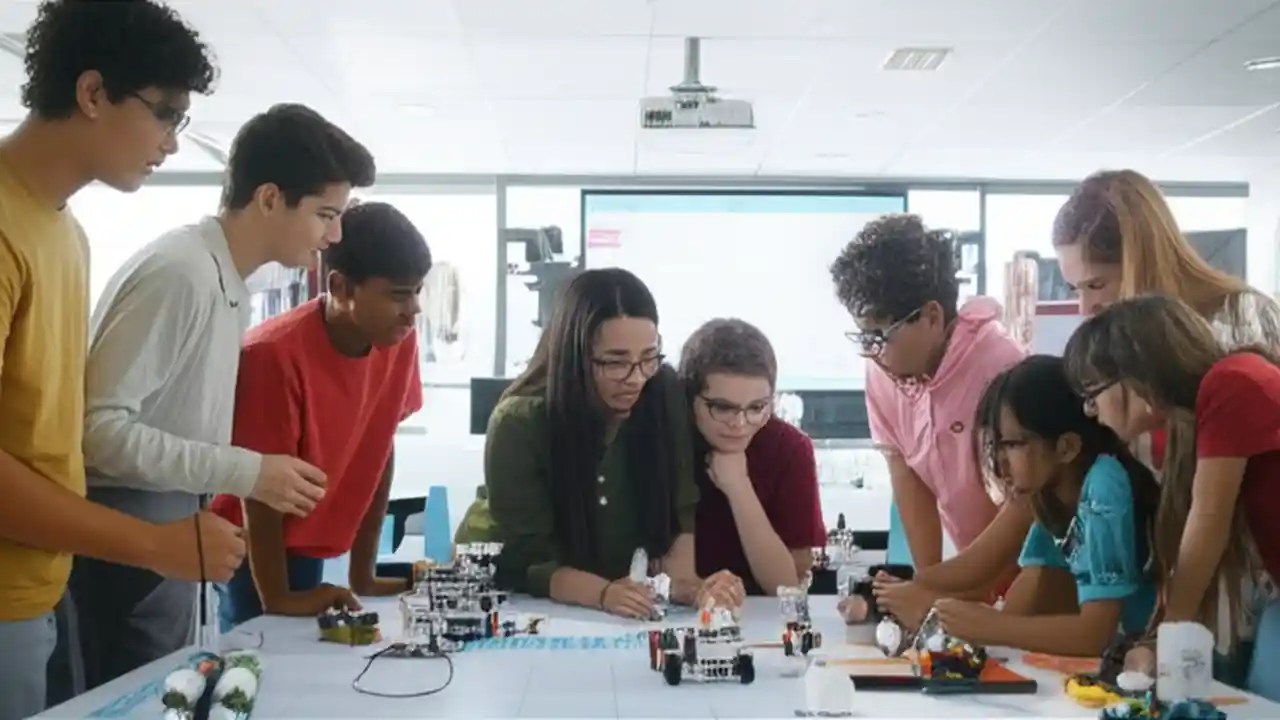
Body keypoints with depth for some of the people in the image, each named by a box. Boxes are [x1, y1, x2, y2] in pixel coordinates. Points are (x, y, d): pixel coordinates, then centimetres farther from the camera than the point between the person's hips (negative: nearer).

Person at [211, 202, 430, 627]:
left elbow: (378, 451, -1)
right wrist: (276, 598, -22)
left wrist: (362, 576, 1)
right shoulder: (275, 354, -27)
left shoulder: (399, 341, -8)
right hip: (249, 553, -5)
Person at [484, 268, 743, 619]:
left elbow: (679, 520, -7)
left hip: (643, 615, 2)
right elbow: (527, 562, -16)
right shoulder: (519, 424, -16)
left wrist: (684, 583, -26)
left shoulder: (667, 396, -9)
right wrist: (603, 593, -33)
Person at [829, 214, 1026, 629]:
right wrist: (926, 581, -11)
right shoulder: (882, 372, -7)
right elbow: (907, 476, -2)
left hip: (1036, 572, -5)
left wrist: (937, 590, -20)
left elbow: (1024, 508, -21)